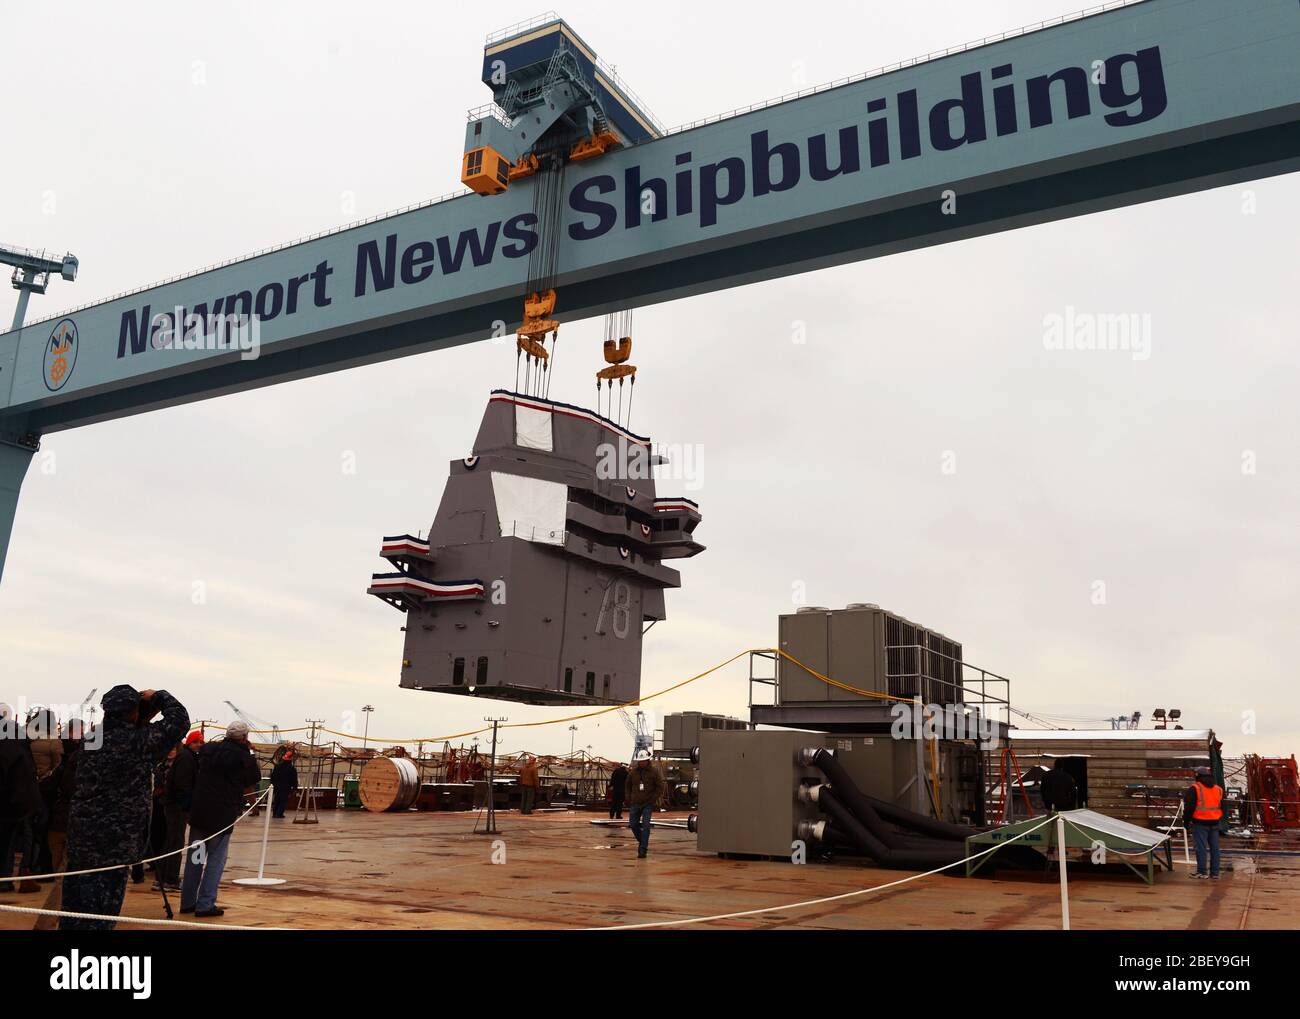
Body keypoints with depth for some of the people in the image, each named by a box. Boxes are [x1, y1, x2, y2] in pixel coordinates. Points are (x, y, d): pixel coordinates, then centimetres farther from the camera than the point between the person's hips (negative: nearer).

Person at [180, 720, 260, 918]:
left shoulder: (207, 749, 5)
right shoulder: (245, 757, -8)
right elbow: (251, 786, 3)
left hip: (199, 810, 5)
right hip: (223, 814, -5)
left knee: (194, 857, 14)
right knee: (216, 859, 4)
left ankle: (187, 902, 20)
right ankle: (205, 905, 2)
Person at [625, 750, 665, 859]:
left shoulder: (654, 772, -5)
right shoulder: (633, 772, 4)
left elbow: (660, 787, -2)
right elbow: (628, 786, 16)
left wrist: (652, 799, -10)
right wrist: (628, 800, 8)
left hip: (648, 804, -4)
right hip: (635, 804, 4)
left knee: (645, 825, -9)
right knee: (633, 824, 6)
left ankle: (642, 849, -5)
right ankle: (643, 842, 29)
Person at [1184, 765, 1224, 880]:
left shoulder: (1194, 789, -8)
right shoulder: (1218, 789, 11)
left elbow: (1189, 806, -9)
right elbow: (1223, 807, 17)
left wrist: (1186, 818, 2)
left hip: (1200, 823, -6)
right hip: (1214, 823, 6)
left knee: (1201, 847, -2)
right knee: (1214, 847, 11)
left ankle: (1202, 872, 0)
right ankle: (1215, 872, 15)